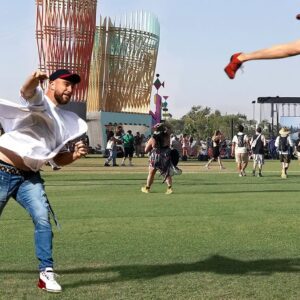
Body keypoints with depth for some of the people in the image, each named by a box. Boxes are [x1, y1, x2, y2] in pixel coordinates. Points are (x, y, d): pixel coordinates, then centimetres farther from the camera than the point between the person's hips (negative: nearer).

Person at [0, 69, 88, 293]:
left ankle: (46, 273, -3)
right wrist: (34, 80, -57)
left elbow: (58, 158, 18)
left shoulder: (65, 121, 14)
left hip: (30, 177, 6)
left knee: (43, 219, -11)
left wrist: (75, 155, -5)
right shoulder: (39, 101, -7)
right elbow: (27, 92, -33)